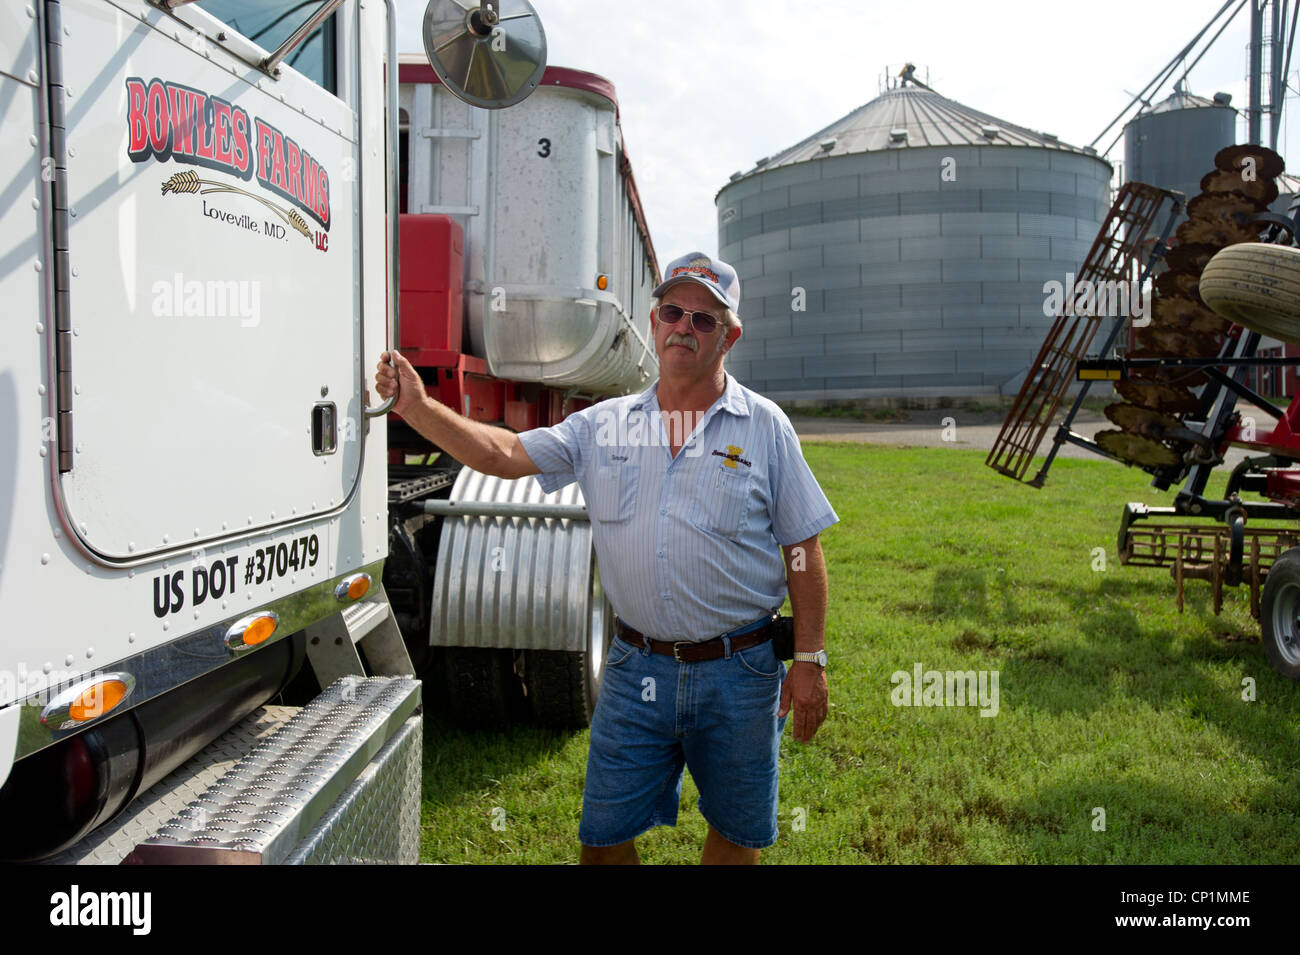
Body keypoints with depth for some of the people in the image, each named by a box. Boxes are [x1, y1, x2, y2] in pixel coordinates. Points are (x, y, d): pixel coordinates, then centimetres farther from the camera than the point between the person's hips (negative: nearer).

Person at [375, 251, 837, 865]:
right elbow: (506, 454, 1)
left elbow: (803, 550, -2)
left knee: (736, 831, 15)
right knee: (603, 834, 10)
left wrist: (809, 660, -5)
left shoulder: (765, 428, -2)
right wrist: (419, 409, -11)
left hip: (738, 673, -1)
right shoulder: (605, 424, 5)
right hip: (637, 667, 2)